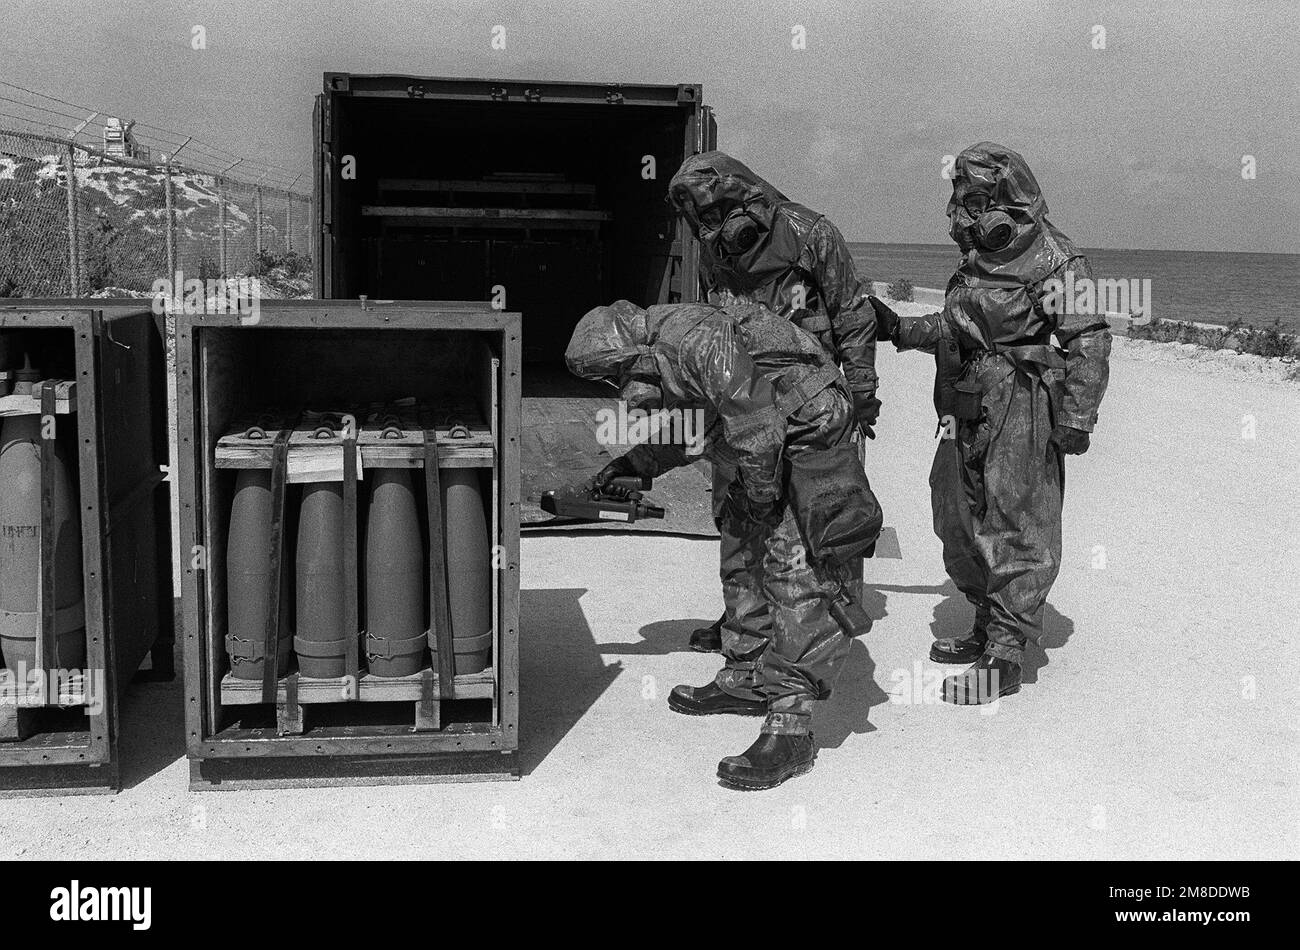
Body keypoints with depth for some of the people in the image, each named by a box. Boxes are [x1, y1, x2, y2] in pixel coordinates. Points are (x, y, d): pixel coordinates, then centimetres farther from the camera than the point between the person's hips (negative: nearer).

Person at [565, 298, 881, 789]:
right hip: (773, 448, 11)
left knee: (794, 574, -16)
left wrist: (759, 496, -14)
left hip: (812, 431, -11)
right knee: (746, 554, 16)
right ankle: (746, 680, 30)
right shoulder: (664, 360, 5)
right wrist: (634, 463, 13)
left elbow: (757, 427, -27)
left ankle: (789, 729, -15)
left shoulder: (699, 340, -28)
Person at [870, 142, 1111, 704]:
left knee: (1017, 530, -4)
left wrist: (1075, 419, -17)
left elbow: (1089, 342, -13)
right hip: (968, 414, 9)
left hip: (1024, 412, -9)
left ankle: (1004, 657, 1)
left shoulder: (1056, 262, -9)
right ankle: (989, 626, 29)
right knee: (960, 524, 13)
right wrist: (899, 328, 21)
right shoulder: (977, 261, 16)